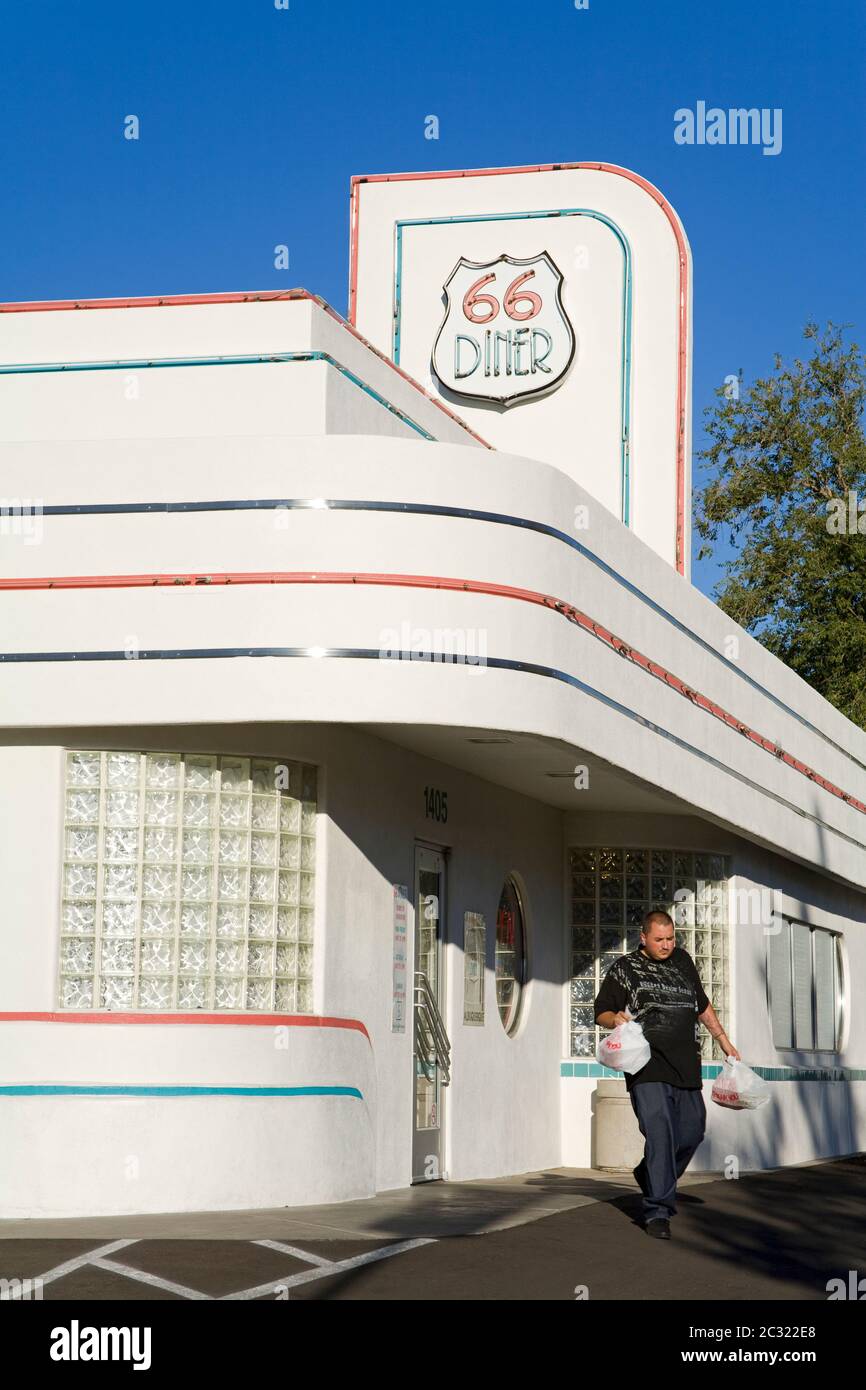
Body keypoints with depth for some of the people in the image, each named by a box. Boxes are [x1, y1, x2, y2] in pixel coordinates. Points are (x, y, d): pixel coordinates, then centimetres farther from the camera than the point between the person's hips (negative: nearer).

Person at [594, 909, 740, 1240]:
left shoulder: (682, 961, 17)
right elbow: (601, 1012, 5)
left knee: (692, 1130, 9)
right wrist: (616, 1018, -17)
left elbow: (702, 1005, 28)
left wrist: (723, 1040, 27)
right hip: (647, 1067, -5)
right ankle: (657, 1210, -12)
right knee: (659, 1132, -15)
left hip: (685, 1064, 6)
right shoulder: (624, 969, 3)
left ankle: (651, 1176, 35)